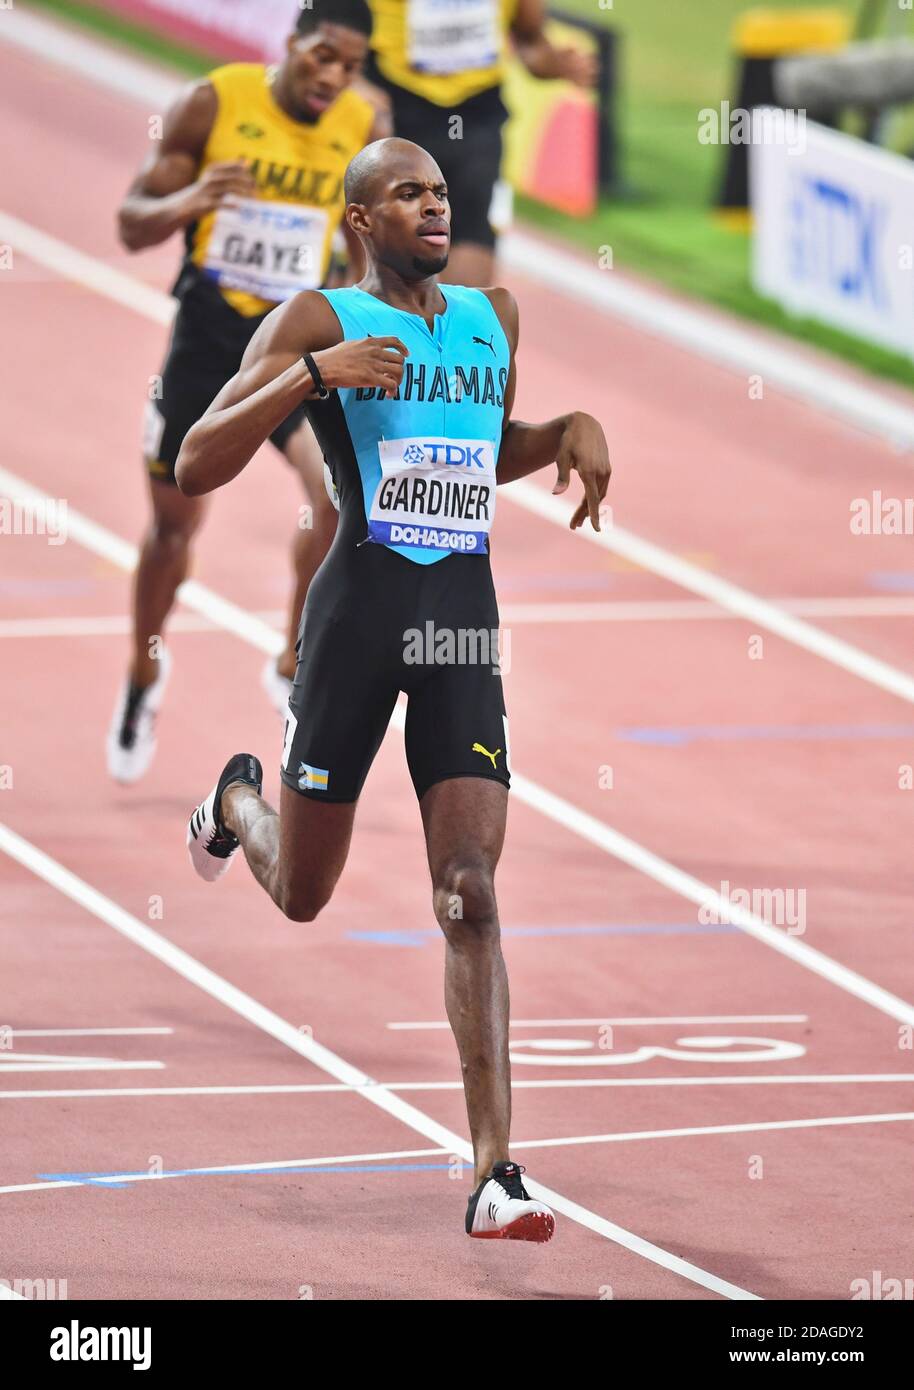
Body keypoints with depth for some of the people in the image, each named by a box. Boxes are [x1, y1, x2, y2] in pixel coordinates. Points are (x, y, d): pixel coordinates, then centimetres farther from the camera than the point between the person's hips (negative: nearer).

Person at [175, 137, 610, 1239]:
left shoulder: (493, 316, 14)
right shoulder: (317, 320, -3)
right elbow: (195, 467, -10)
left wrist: (570, 432, 10)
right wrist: (316, 373, -21)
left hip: (466, 616, 3)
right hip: (362, 602, -3)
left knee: (470, 899, -9)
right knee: (301, 895, 12)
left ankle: (496, 1176, -14)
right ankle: (238, 801, 51)